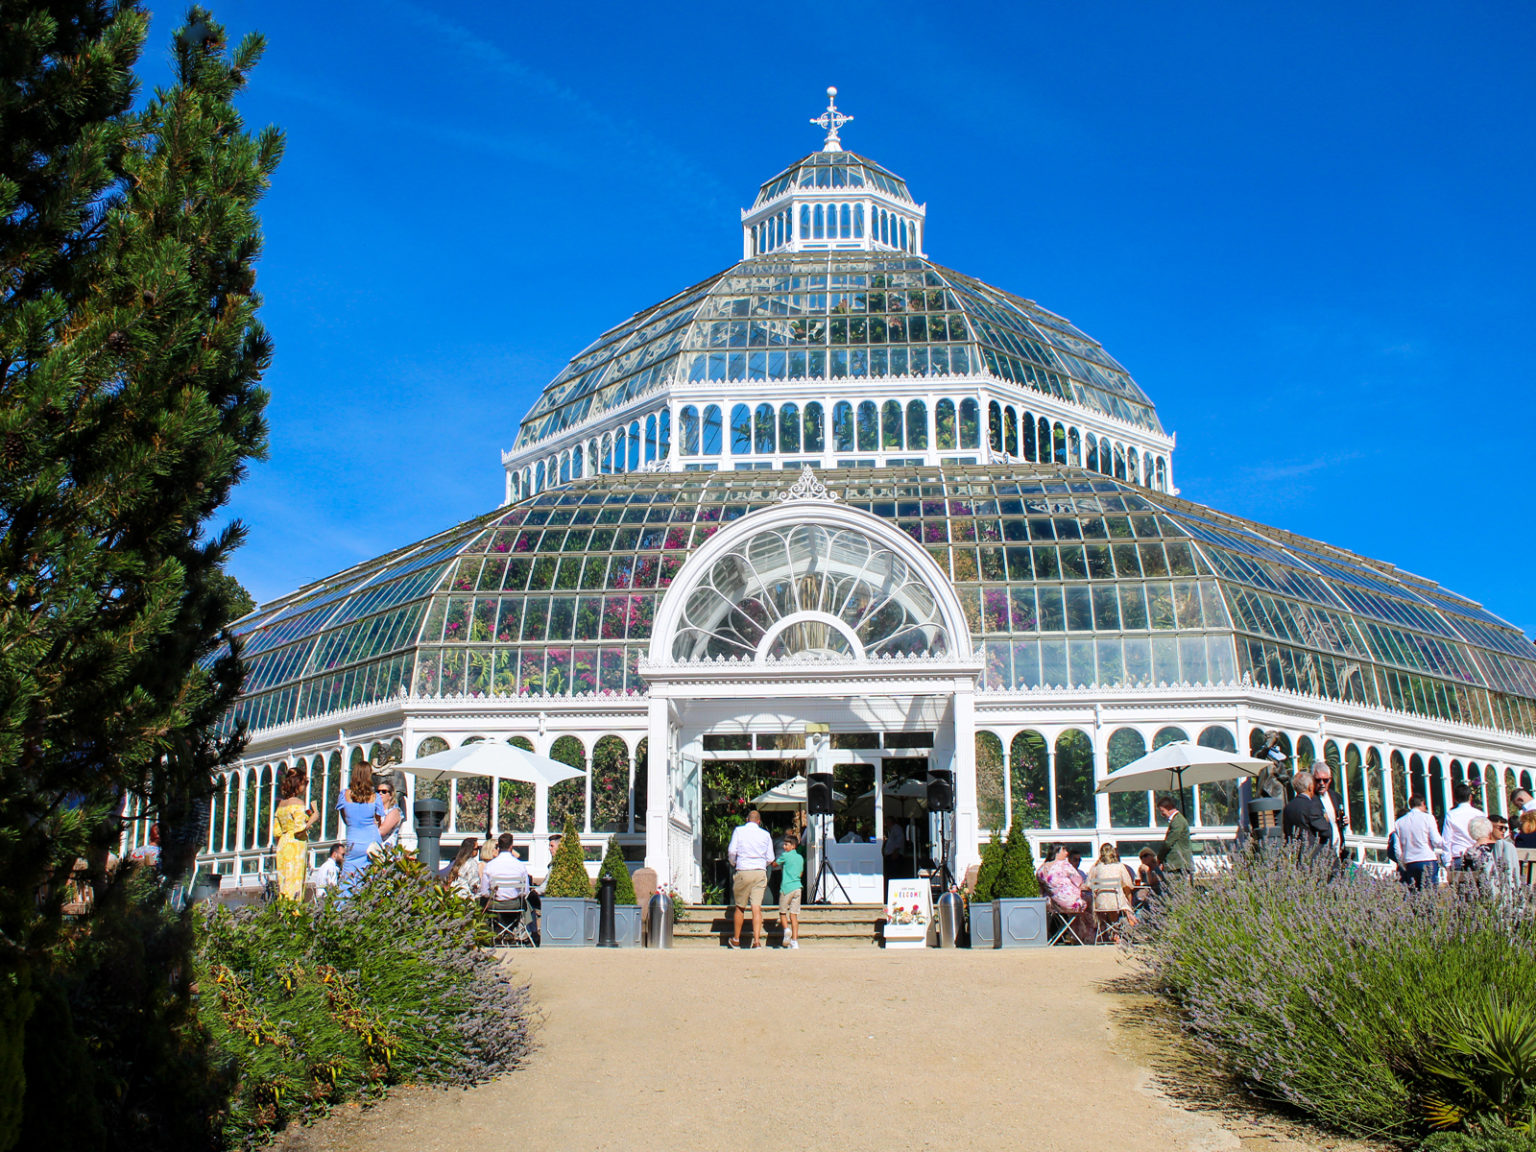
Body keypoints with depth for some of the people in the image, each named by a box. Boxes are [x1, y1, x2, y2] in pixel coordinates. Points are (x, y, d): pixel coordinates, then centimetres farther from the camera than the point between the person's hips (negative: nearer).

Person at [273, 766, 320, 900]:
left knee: (283, 881, 6)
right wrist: (313, 817, -6)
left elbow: (276, 831, 14)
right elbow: (299, 829, -17)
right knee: (295, 883, -8)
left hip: (282, 846, 7)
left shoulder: (281, 804, 13)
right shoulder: (298, 803, -9)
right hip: (296, 846, -7)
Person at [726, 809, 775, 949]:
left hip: (743, 871, -1)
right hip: (761, 872, 1)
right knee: (757, 907, -2)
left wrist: (734, 863, 16)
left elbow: (731, 851, -4)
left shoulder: (739, 830, 2)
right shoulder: (765, 834, 7)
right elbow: (770, 857, 8)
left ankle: (736, 940, 20)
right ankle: (757, 941, -10)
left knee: (740, 907, 9)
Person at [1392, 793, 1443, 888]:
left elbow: (1398, 849, 11)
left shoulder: (1399, 822, 11)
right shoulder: (1427, 817, -1)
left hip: (1409, 863, 4)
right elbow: (1436, 841, -6)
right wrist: (1446, 844, 13)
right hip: (1428, 860, -4)